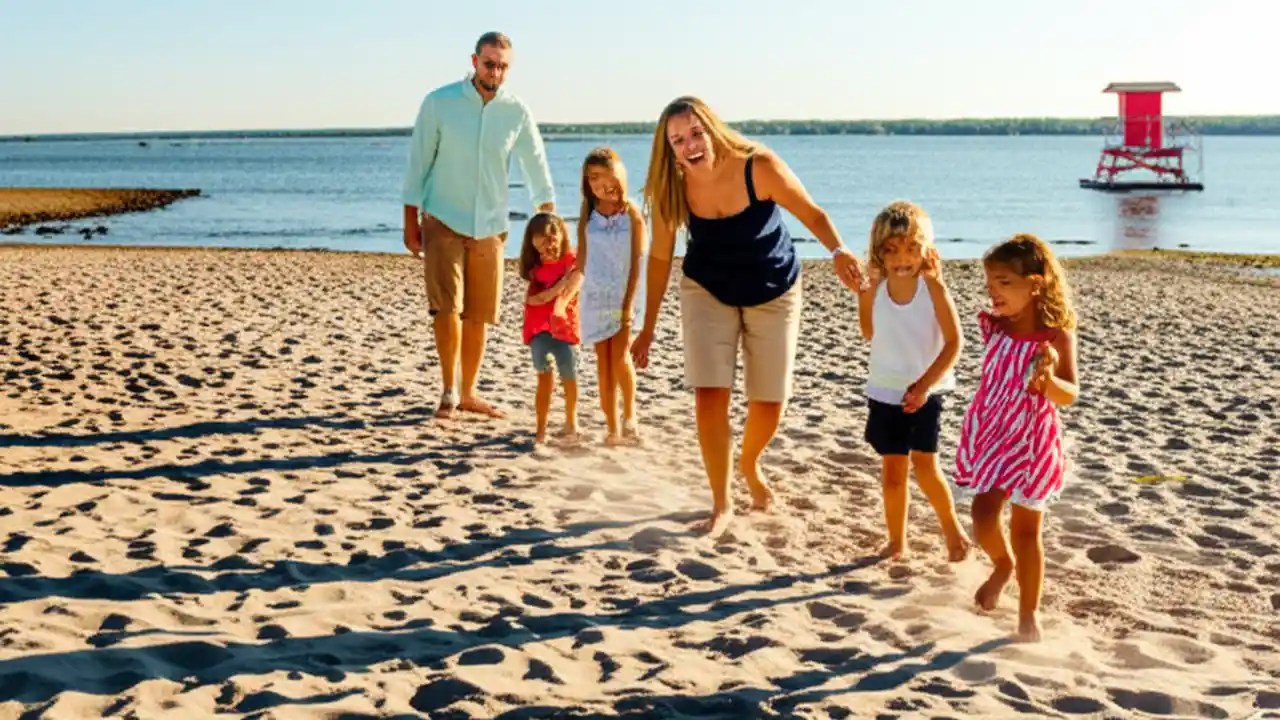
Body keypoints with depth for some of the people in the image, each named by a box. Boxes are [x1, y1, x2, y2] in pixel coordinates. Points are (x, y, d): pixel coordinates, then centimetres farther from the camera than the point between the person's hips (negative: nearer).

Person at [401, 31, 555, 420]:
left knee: (479, 315, 7)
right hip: (442, 222, -3)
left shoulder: (517, 112, -2)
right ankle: (449, 391, -1)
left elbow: (537, 169, 6)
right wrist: (410, 221, -2)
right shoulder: (439, 103, -8)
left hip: (489, 226, 3)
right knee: (447, 306, -14)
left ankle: (468, 392, 21)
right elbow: (418, 163, -3)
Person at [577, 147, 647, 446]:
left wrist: (629, 303, -11)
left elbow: (637, 261, -6)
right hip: (595, 296, 3)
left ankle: (630, 416, 11)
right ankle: (613, 429, 8)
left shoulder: (631, 213, -4)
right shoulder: (588, 215, 3)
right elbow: (581, 259, 4)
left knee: (620, 356, -12)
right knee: (603, 361, 3)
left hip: (622, 295, -2)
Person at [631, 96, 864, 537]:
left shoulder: (759, 166, -27)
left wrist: (838, 251, -38)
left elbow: (811, 214, -17)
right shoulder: (671, 188, -19)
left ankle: (749, 465, 38)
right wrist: (648, 330, -1)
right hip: (707, 291, 1)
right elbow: (660, 257, -6)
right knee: (710, 395, -13)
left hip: (774, 292, 0)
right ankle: (721, 504, 4)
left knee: (770, 402, 4)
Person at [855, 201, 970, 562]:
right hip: (885, 392, 3)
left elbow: (954, 342, -13)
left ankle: (952, 528, 13)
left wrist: (925, 385, -18)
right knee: (892, 470, 7)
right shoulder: (876, 288, -6)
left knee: (924, 463, -9)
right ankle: (896, 540, 22)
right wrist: (863, 291, -4)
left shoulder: (932, 287, -15)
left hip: (925, 392, -3)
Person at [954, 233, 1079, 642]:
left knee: (1025, 529, 5)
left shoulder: (1057, 336, -14)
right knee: (983, 520, -1)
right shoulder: (993, 326, -3)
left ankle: (1029, 613, 20)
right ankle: (1003, 565, 34)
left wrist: (1049, 377, -38)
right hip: (987, 435, 3)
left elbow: (1069, 397, -20)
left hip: (1031, 440, -3)